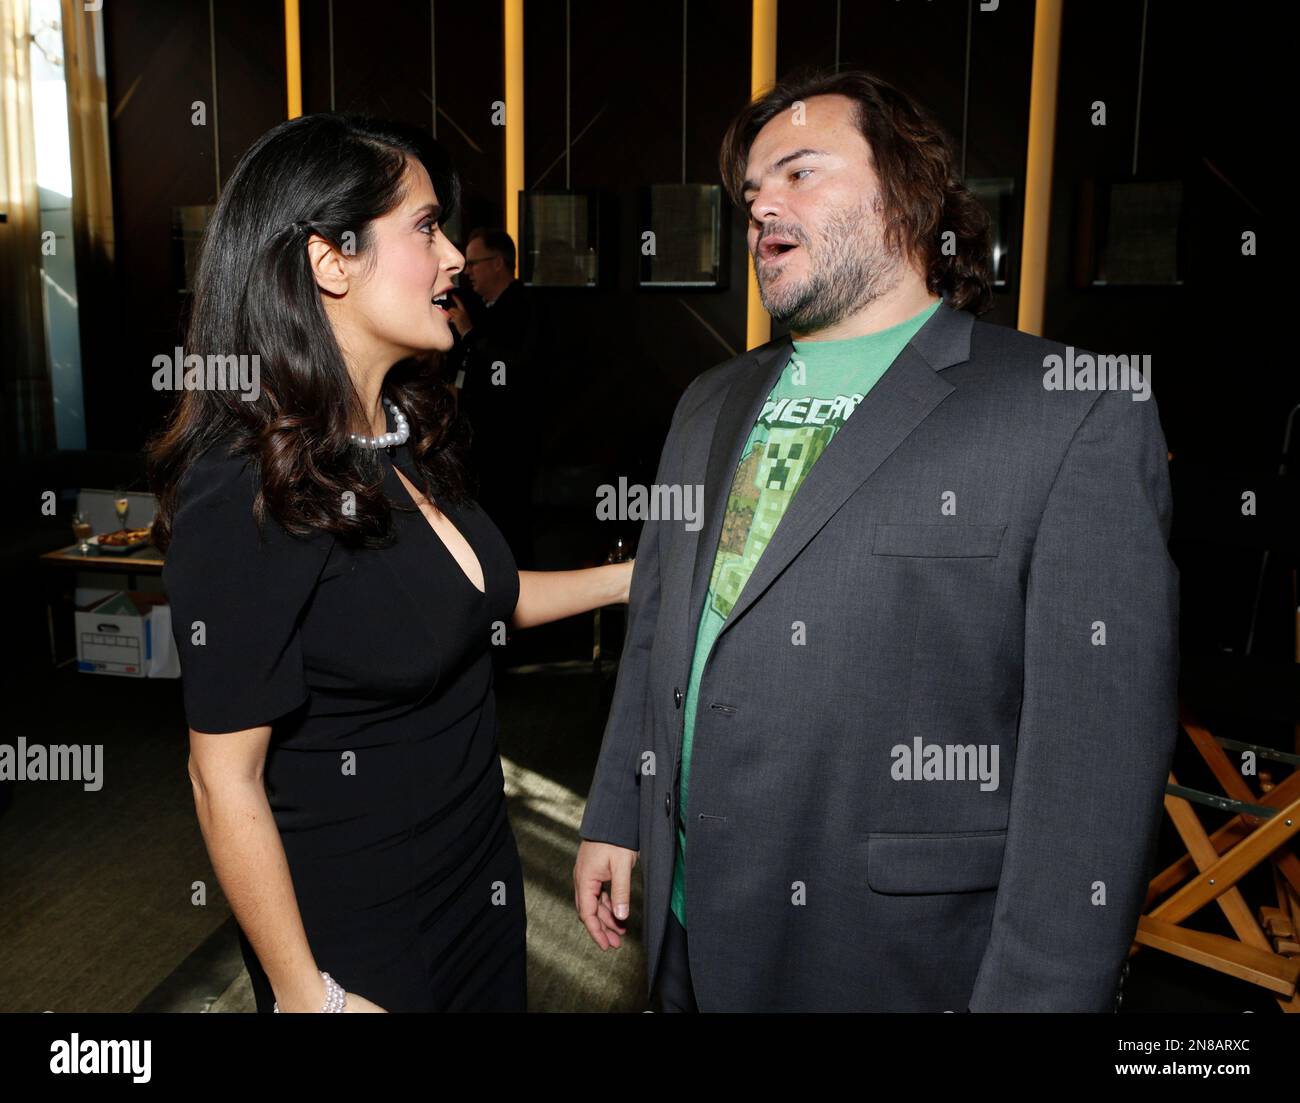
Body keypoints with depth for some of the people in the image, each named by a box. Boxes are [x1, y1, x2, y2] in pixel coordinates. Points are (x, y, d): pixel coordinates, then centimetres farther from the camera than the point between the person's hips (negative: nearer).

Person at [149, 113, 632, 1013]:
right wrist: (307, 993, -14)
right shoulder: (244, 499, -25)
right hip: (355, 936, -7)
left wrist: (633, 575, 7)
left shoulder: (414, 431, -2)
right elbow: (226, 778, -19)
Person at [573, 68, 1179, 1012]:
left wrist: (1036, 992, -16)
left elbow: (1096, 744, -16)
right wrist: (614, 819, 13)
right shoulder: (712, 406, 8)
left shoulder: (1078, 411, -12)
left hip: (900, 955, -5)